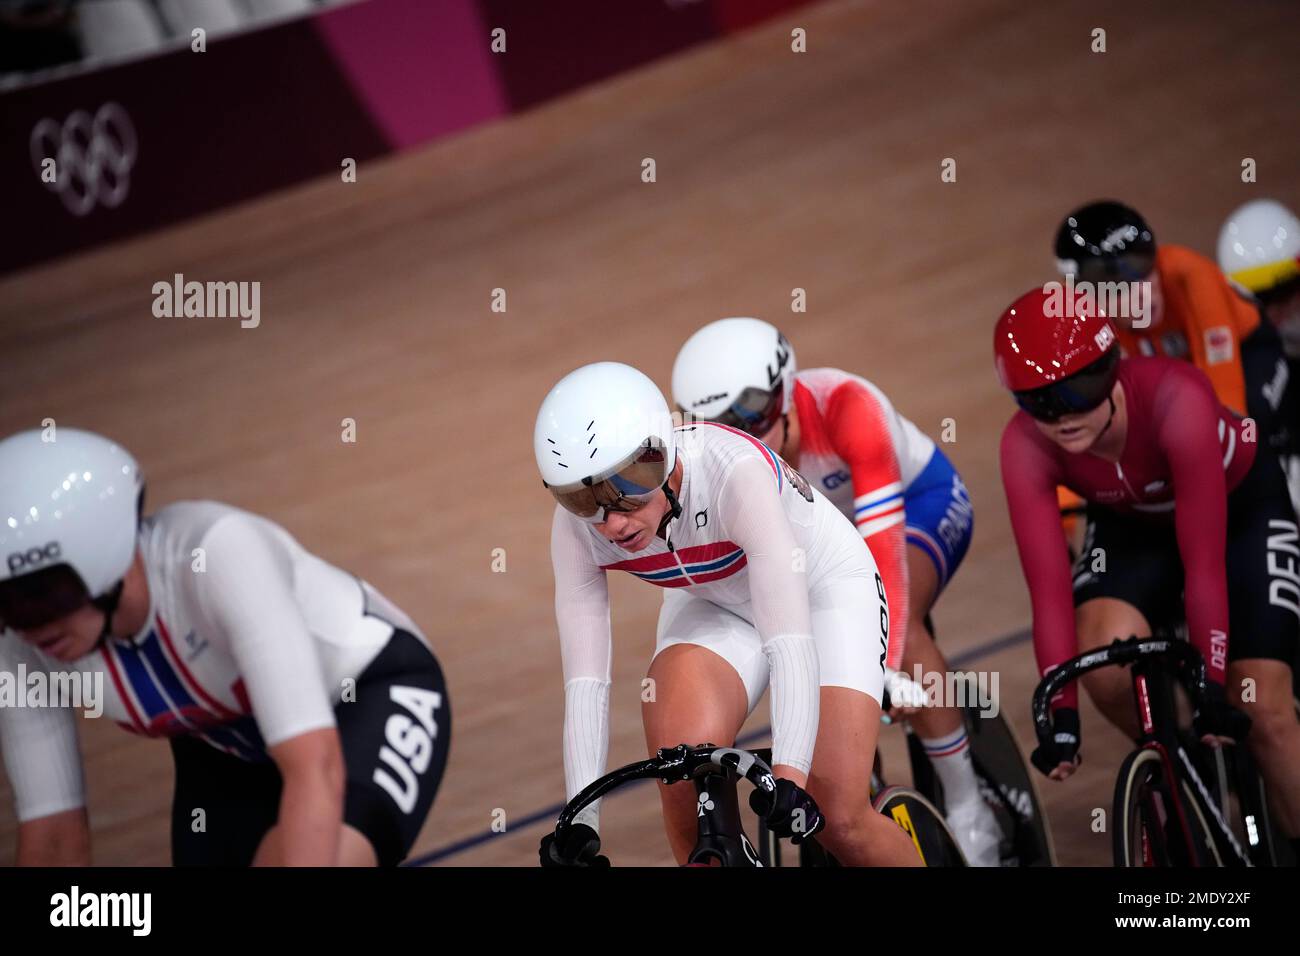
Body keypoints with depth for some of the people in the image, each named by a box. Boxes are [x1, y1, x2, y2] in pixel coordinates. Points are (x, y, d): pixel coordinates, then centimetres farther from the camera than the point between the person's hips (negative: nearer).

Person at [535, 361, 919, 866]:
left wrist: (790, 775, -56)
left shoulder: (734, 474, -39)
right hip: (711, 604, 3)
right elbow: (585, 682, -26)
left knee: (836, 821, -14)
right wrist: (581, 822, -35)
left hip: (822, 588, -3)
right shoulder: (576, 527, -25)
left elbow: (790, 641, -46)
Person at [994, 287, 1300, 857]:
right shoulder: (1026, 447, -30)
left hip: (1241, 508, -2)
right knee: (1105, 663, -26)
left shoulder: (1176, 401, -40)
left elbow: (1203, 563, -38)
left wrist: (1213, 687, -37)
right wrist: (1062, 717, -34)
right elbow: (1049, 590, -29)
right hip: (1132, 525, 3)